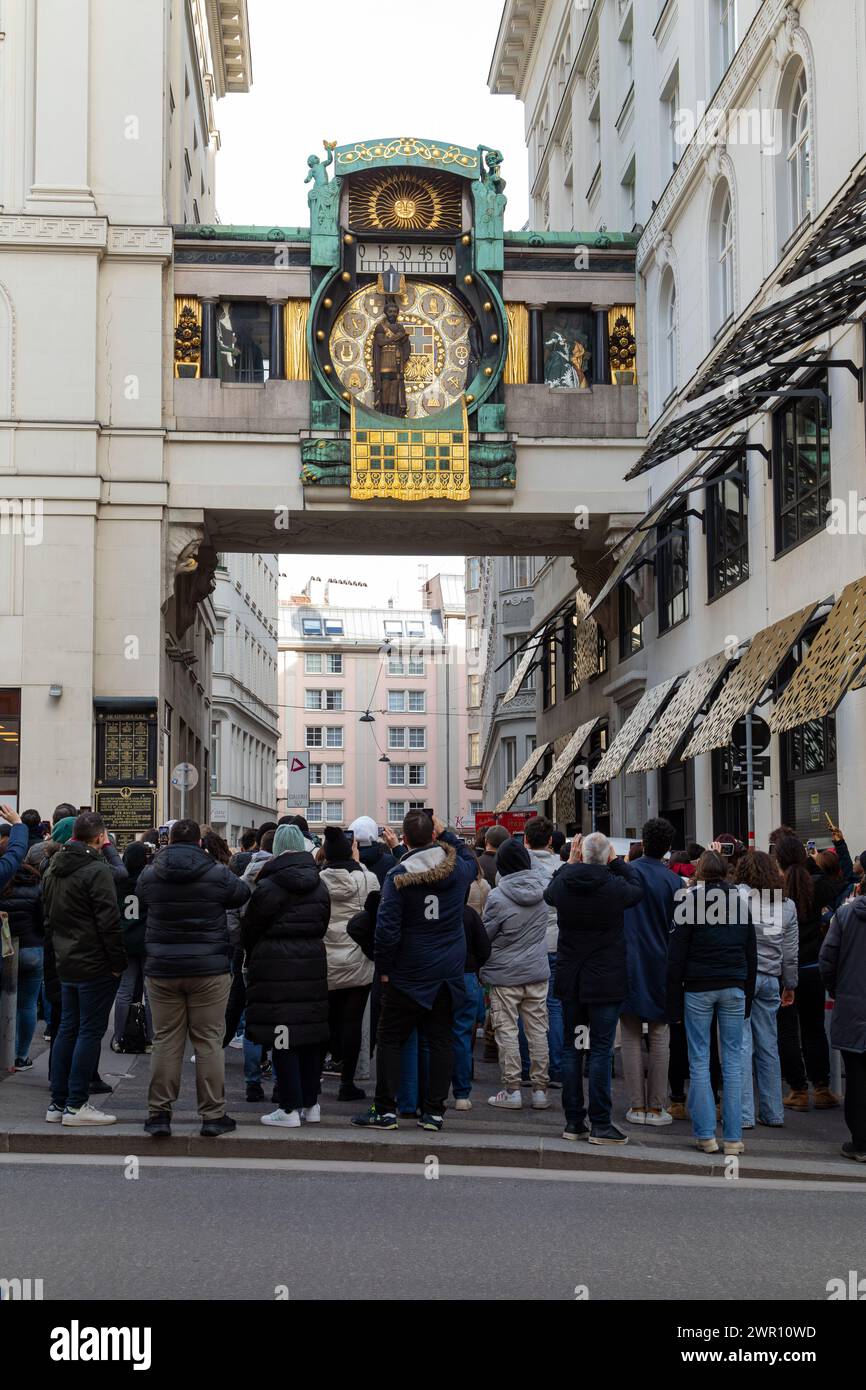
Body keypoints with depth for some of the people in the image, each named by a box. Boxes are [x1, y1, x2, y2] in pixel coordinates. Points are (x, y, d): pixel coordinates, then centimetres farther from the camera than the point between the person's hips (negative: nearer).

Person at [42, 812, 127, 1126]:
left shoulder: (53, 869, 12)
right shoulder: (97, 870, -15)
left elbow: (48, 916, 18)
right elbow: (109, 921, -19)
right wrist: (118, 961, -12)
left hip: (66, 963, 8)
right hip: (95, 965, -8)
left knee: (67, 1029, 13)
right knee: (90, 1031, -2)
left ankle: (57, 1103, 16)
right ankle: (76, 1105, -1)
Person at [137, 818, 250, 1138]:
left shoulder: (149, 875, -2)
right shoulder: (217, 874, -7)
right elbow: (242, 894, 10)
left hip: (162, 970, 2)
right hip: (209, 970, -2)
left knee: (165, 1041, 8)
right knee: (209, 1041, 4)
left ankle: (158, 1113, 9)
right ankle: (213, 1115, 7)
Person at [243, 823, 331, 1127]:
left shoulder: (266, 887, -10)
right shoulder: (319, 887, 7)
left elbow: (249, 930, -1)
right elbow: (322, 926, 13)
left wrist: (253, 958, 16)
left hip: (275, 968, -5)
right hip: (313, 965, 6)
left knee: (282, 1037, -1)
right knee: (311, 1034, 11)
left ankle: (290, 1109, 0)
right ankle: (310, 1104, 18)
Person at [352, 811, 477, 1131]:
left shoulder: (398, 876, -13)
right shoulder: (457, 869, -2)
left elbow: (386, 928, -16)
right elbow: (470, 858, 25)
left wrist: (383, 969, -4)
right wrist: (446, 833, 18)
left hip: (409, 974, -4)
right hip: (449, 972, 4)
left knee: (389, 1039, 6)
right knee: (441, 1040, 8)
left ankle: (385, 1110, 5)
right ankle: (434, 1111, 9)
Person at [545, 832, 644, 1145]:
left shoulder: (562, 884, -6)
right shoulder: (615, 887, -15)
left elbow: (548, 893, 20)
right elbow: (637, 888, 9)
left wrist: (569, 863, 24)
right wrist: (617, 862, 14)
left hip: (569, 980, 3)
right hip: (605, 981, -3)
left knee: (570, 1049, 11)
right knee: (601, 1051, 0)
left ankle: (573, 1121, 14)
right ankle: (599, 1124, 0)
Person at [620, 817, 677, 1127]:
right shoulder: (672, 881, -4)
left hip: (628, 965, 0)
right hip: (661, 967, 0)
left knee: (631, 1037, 5)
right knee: (659, 1038, 6)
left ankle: (637, 1106, 5)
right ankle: (657, 1106, 6)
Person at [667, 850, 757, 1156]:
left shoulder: (690, 901, -3)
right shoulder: (739, 902, 9)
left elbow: (677, 954, -5)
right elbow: (751, 954, 13)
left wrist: (674, 999, -1)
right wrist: (748, 996, 18)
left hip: (698, 989, -3)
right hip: (734, 987, 3)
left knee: (699, 1060, 3)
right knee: (733, 1059, 5)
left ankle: (706, 1135, 2)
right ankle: (733, 1137, 4)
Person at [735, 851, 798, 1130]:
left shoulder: (737, 895, -9)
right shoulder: (787, 905, 8)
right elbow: (791, 952, 11)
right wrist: (790, 985, 22)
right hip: (771, 979, 5)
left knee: (741, 1045, -3)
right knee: (768, 1046, 13)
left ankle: (744, 1114, -4)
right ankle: (773, 1113, 18)